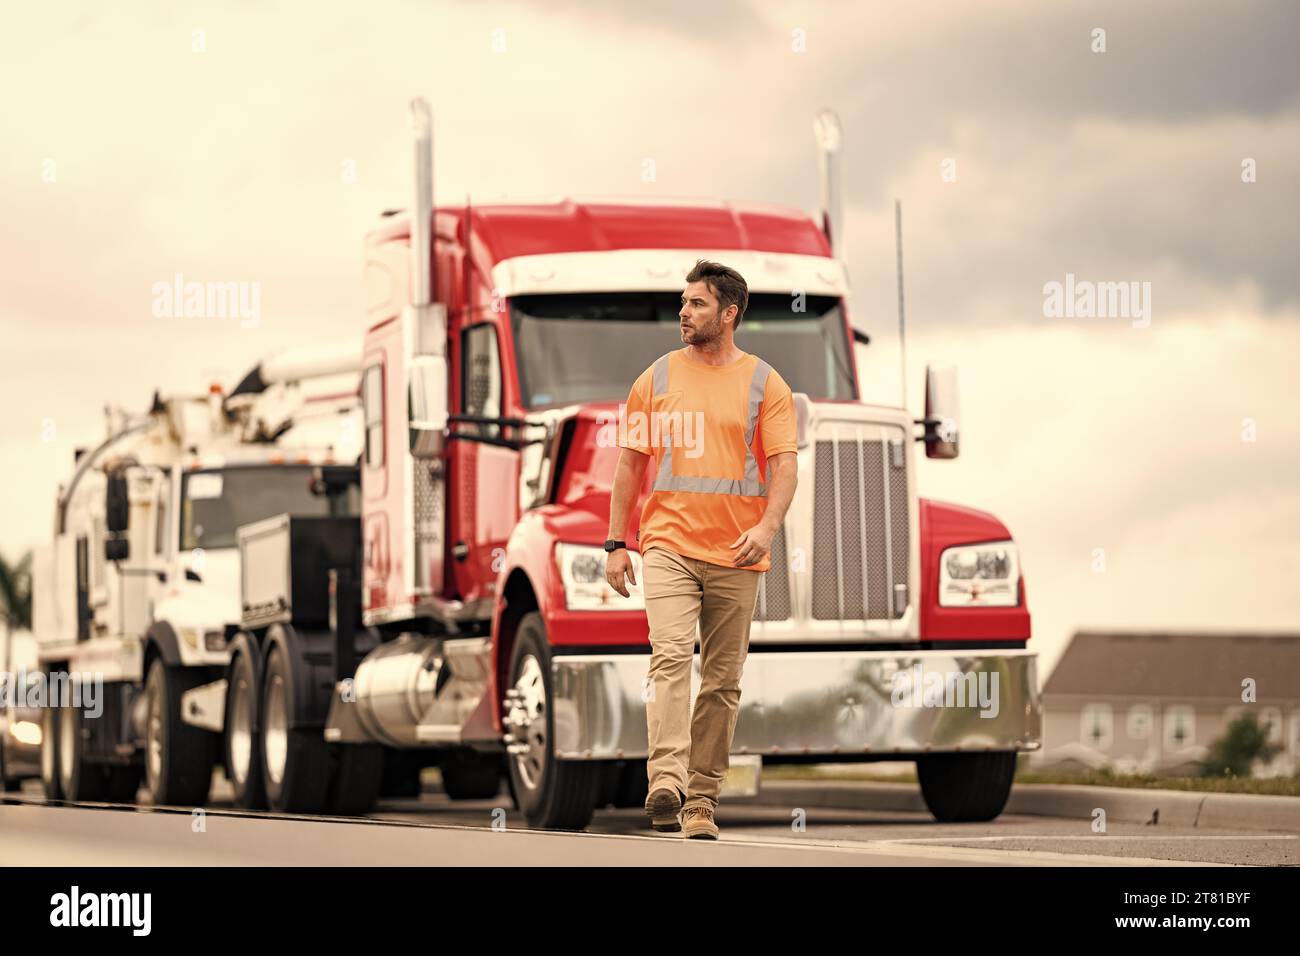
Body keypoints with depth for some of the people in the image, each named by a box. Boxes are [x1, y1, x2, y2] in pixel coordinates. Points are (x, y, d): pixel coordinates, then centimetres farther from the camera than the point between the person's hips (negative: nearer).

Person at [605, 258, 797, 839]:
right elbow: (630, 464, 12)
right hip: (668, 544, -1)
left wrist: (767, 526, -18)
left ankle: (701, 801, 10)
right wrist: (616, 544, 6)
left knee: (723, 681, 4)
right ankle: (666, 783, -32)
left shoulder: (765, 384, 6)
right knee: (670, 656, -19)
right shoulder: (656, 379, 10)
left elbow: (784, 465, 0)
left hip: (735, 554, 1)